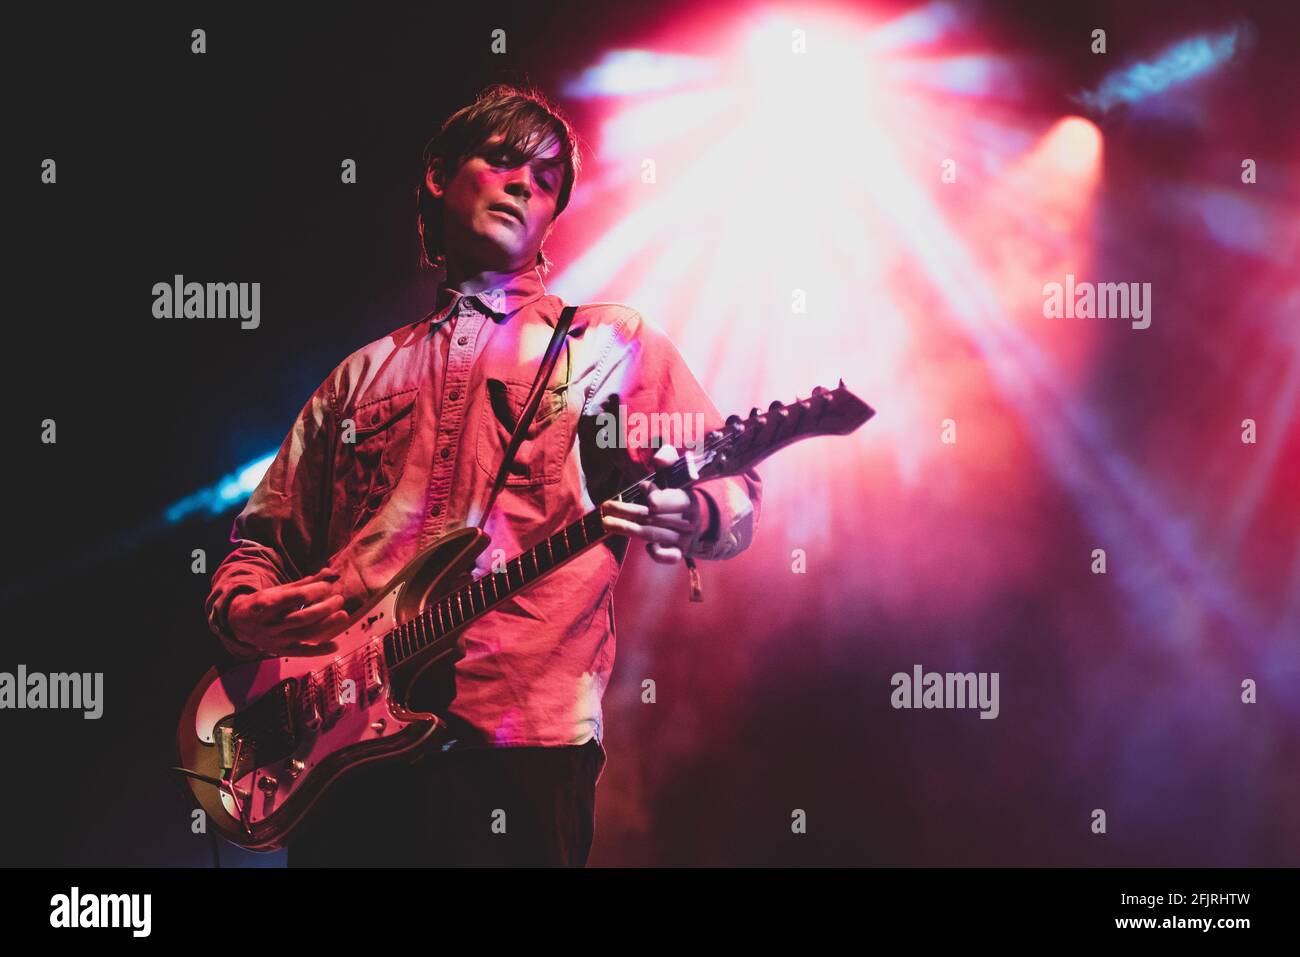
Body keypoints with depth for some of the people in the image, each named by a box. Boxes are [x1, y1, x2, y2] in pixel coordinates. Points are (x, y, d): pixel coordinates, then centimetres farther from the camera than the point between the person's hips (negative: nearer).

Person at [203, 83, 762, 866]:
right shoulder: (366, 374, 21)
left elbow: (735, 498, 3)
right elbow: (262, 539, 23)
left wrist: (690, 516, -21)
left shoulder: (610, 345, 11)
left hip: (518, 743, -3)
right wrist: (245, 610, 0)